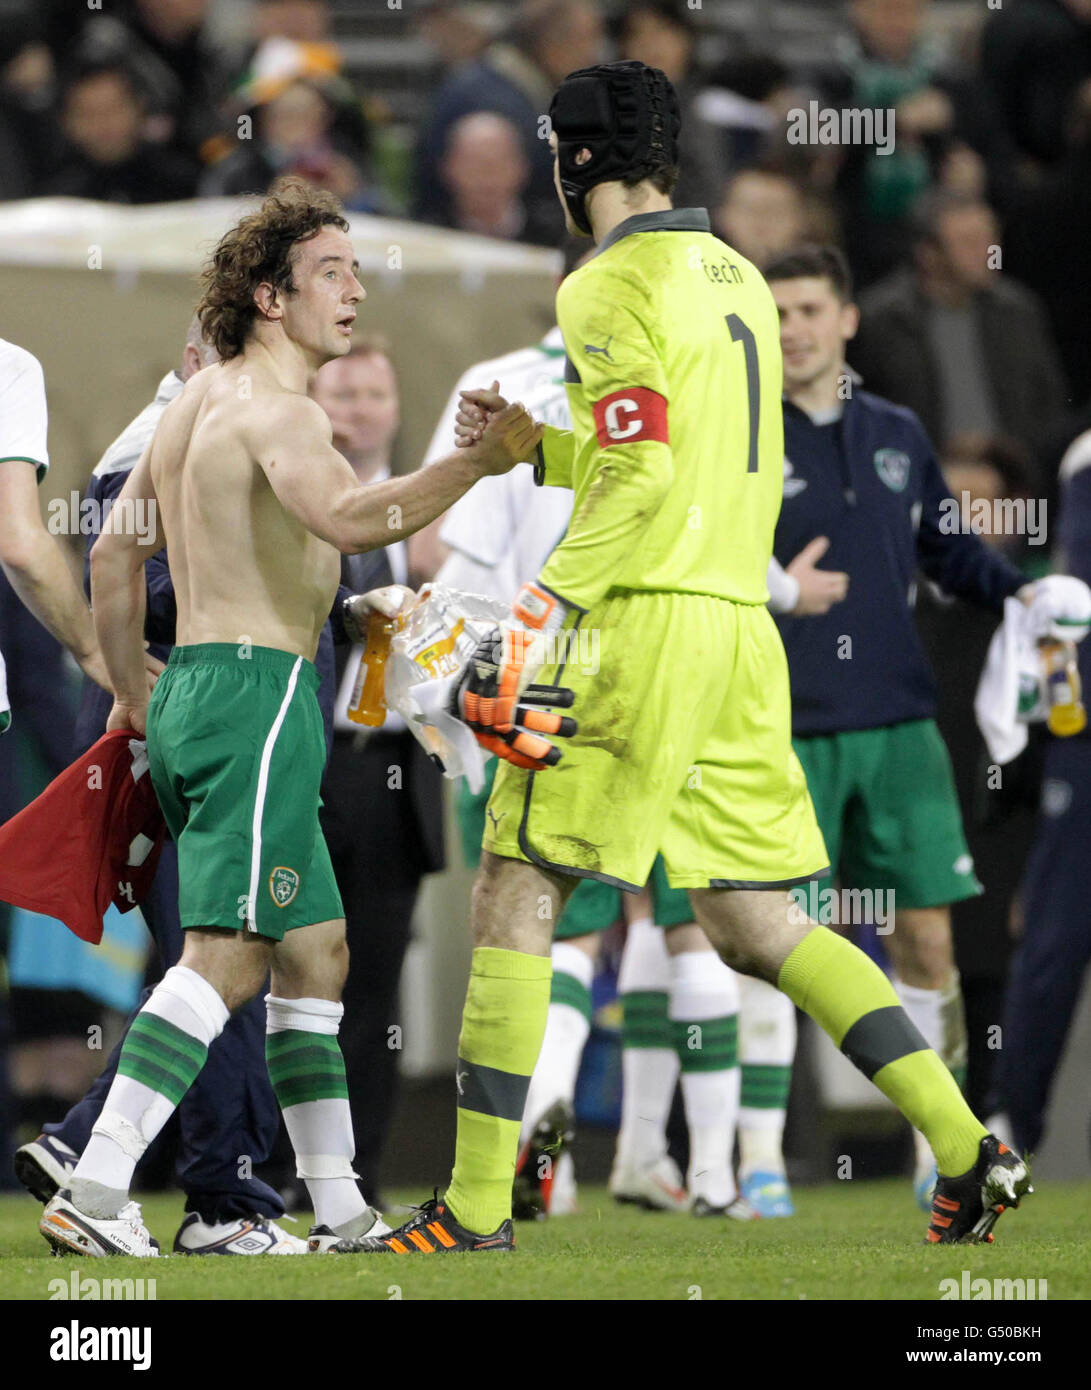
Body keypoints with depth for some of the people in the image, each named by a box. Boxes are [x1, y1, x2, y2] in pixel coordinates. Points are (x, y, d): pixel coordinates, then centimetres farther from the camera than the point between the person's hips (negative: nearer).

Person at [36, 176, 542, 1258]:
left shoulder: (197, 402, 18)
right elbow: (348, 518, -33)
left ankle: (338, 1207, 15)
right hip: (257, 689, -10)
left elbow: (113, 552, 26)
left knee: (316, 951, 14)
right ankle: (94, 1195, -21)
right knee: (226, 957, -14)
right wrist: (483, 458, -35)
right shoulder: (271, 407, -12)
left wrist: (131, 696, 33)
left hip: (193, 689, 11)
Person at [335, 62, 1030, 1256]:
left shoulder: (611, 288, -8)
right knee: (754, 925, 10)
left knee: (514, 895, -2)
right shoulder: (736, 277, 19)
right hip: (741, 623, 8)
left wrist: (545, 605, -21)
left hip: (643, 623, -8)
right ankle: (966, 1149, 1)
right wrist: (528, 446, 27)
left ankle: (477, 1203, -4)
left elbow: (643, 477, -19)